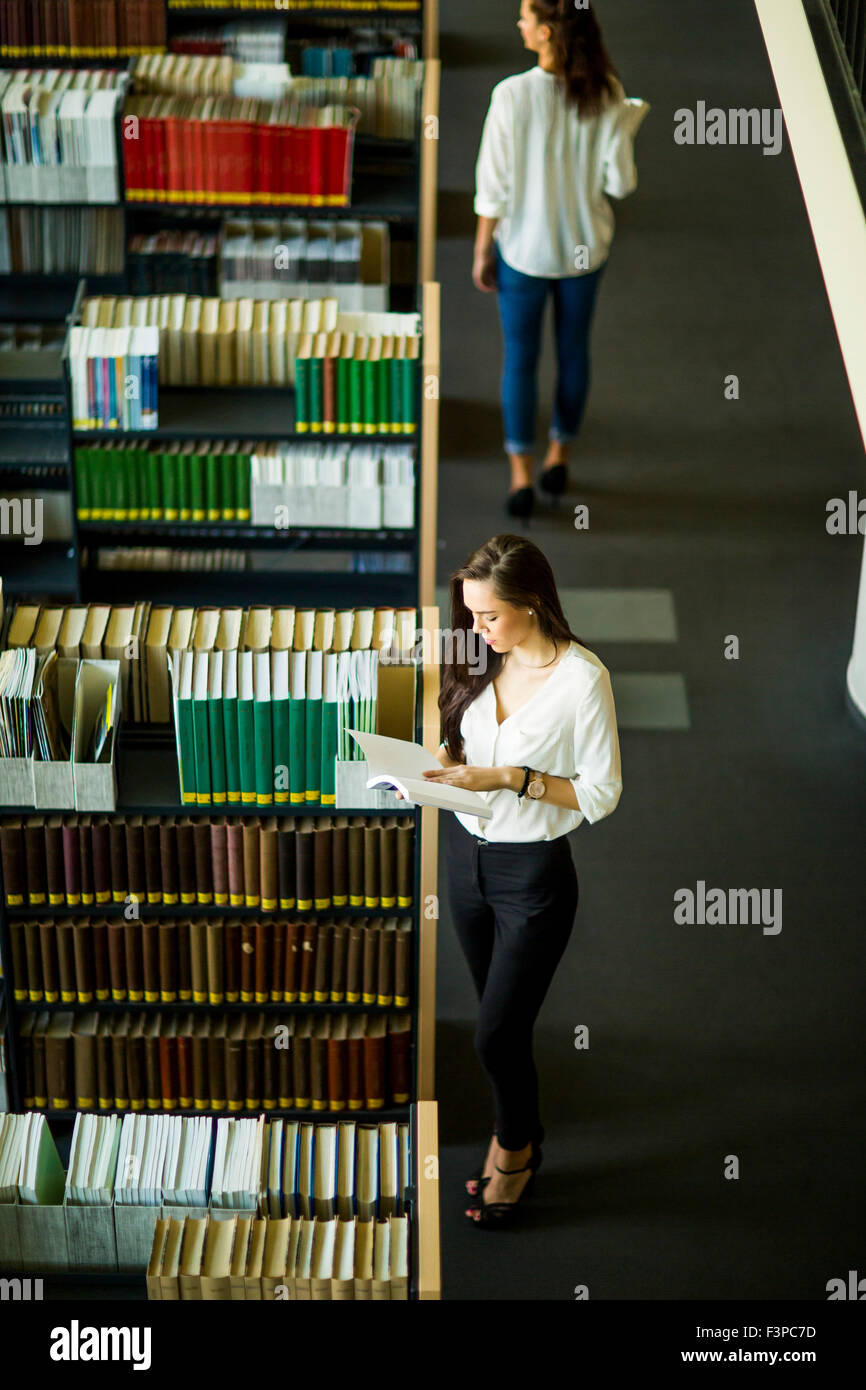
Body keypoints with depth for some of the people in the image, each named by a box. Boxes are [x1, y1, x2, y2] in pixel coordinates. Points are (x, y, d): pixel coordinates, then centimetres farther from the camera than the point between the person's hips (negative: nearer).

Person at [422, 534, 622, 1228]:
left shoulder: (582, 678, -19)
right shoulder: (484, 660, 0)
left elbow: (601, 793, -16)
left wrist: (512, 778, -24)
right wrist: (444, 762, -7)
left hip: (534, 871, -6)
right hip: (467, 854, 6)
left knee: (497, 1032, 1)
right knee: (501, 1021, 18)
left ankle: (515, 1148, 27)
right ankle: (518, 1134, 38)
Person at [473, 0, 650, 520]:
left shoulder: (512, 96, -22)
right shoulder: (607, 95, -15)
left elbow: (493, 187, -16)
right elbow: (621, 182, -12)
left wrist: (482, 252, -2)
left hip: (524, 249, -2)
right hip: (586, 246, 3)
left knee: (520, 359, 14)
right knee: (574, 349, 22)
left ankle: (522, 478, 18)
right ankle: (560, 457, 38)